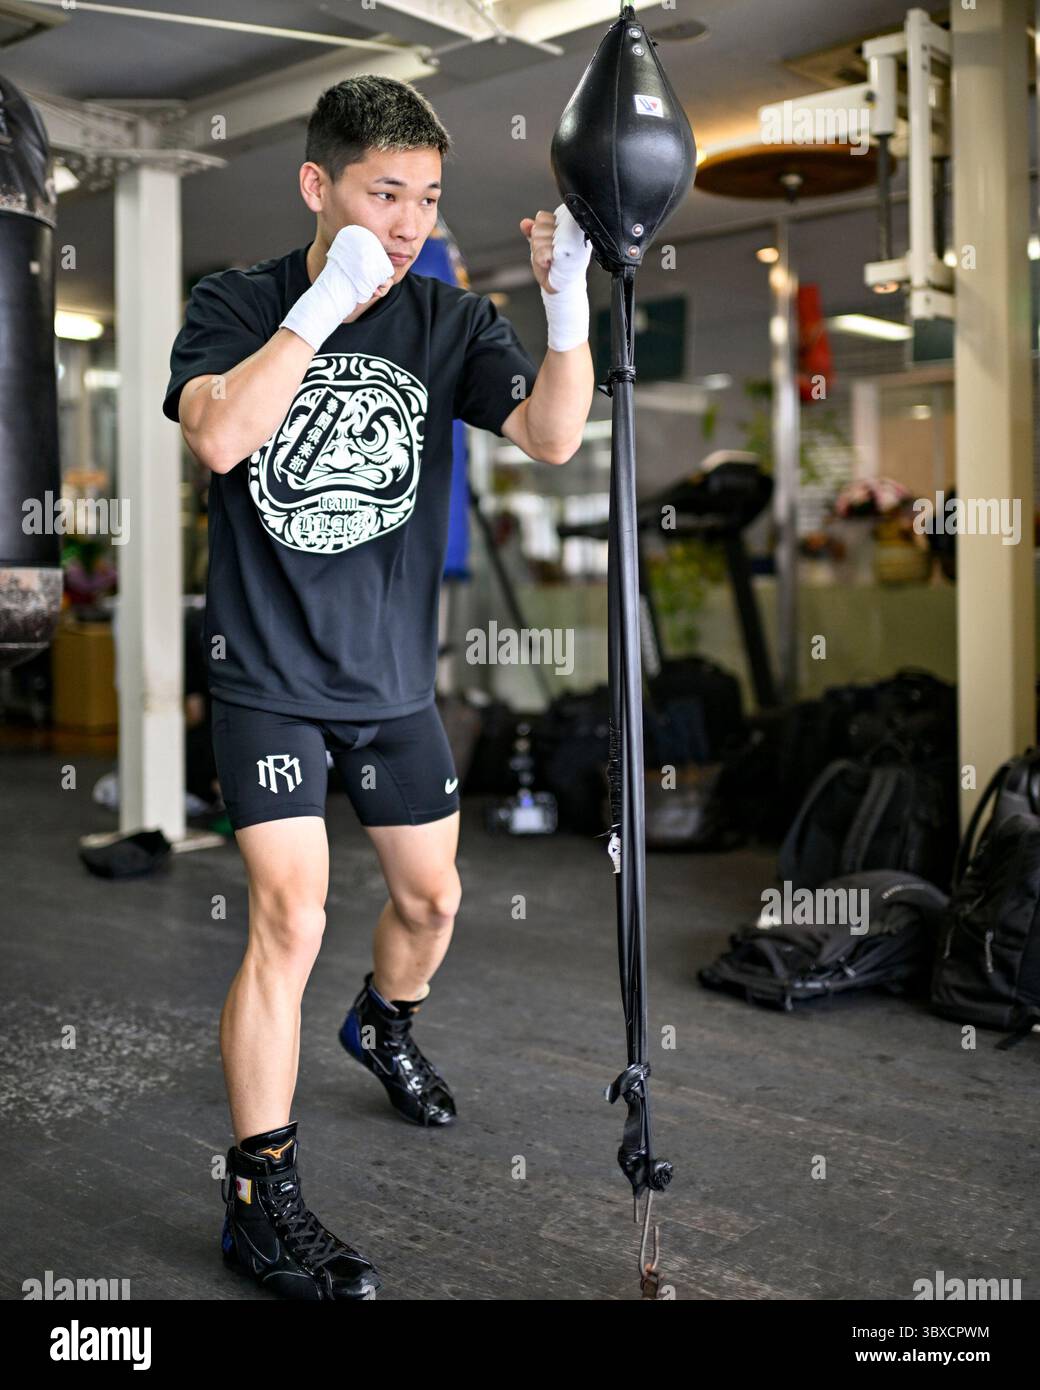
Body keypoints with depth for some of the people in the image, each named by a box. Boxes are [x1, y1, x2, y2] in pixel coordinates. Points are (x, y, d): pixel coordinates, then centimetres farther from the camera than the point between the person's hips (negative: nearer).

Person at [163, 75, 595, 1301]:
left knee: (431, 896, 17)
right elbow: (218, 436, -26)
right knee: (289, 921, -13)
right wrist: (327, 303, -28)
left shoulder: (449, 319, 0)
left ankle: (383, 1027, 51)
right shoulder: (236, 304, -7)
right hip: (269, 677, -4)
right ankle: (259, 1203, 1)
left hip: (393, 673, 4)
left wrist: (568, 302, -28)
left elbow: (551, 437, -14)